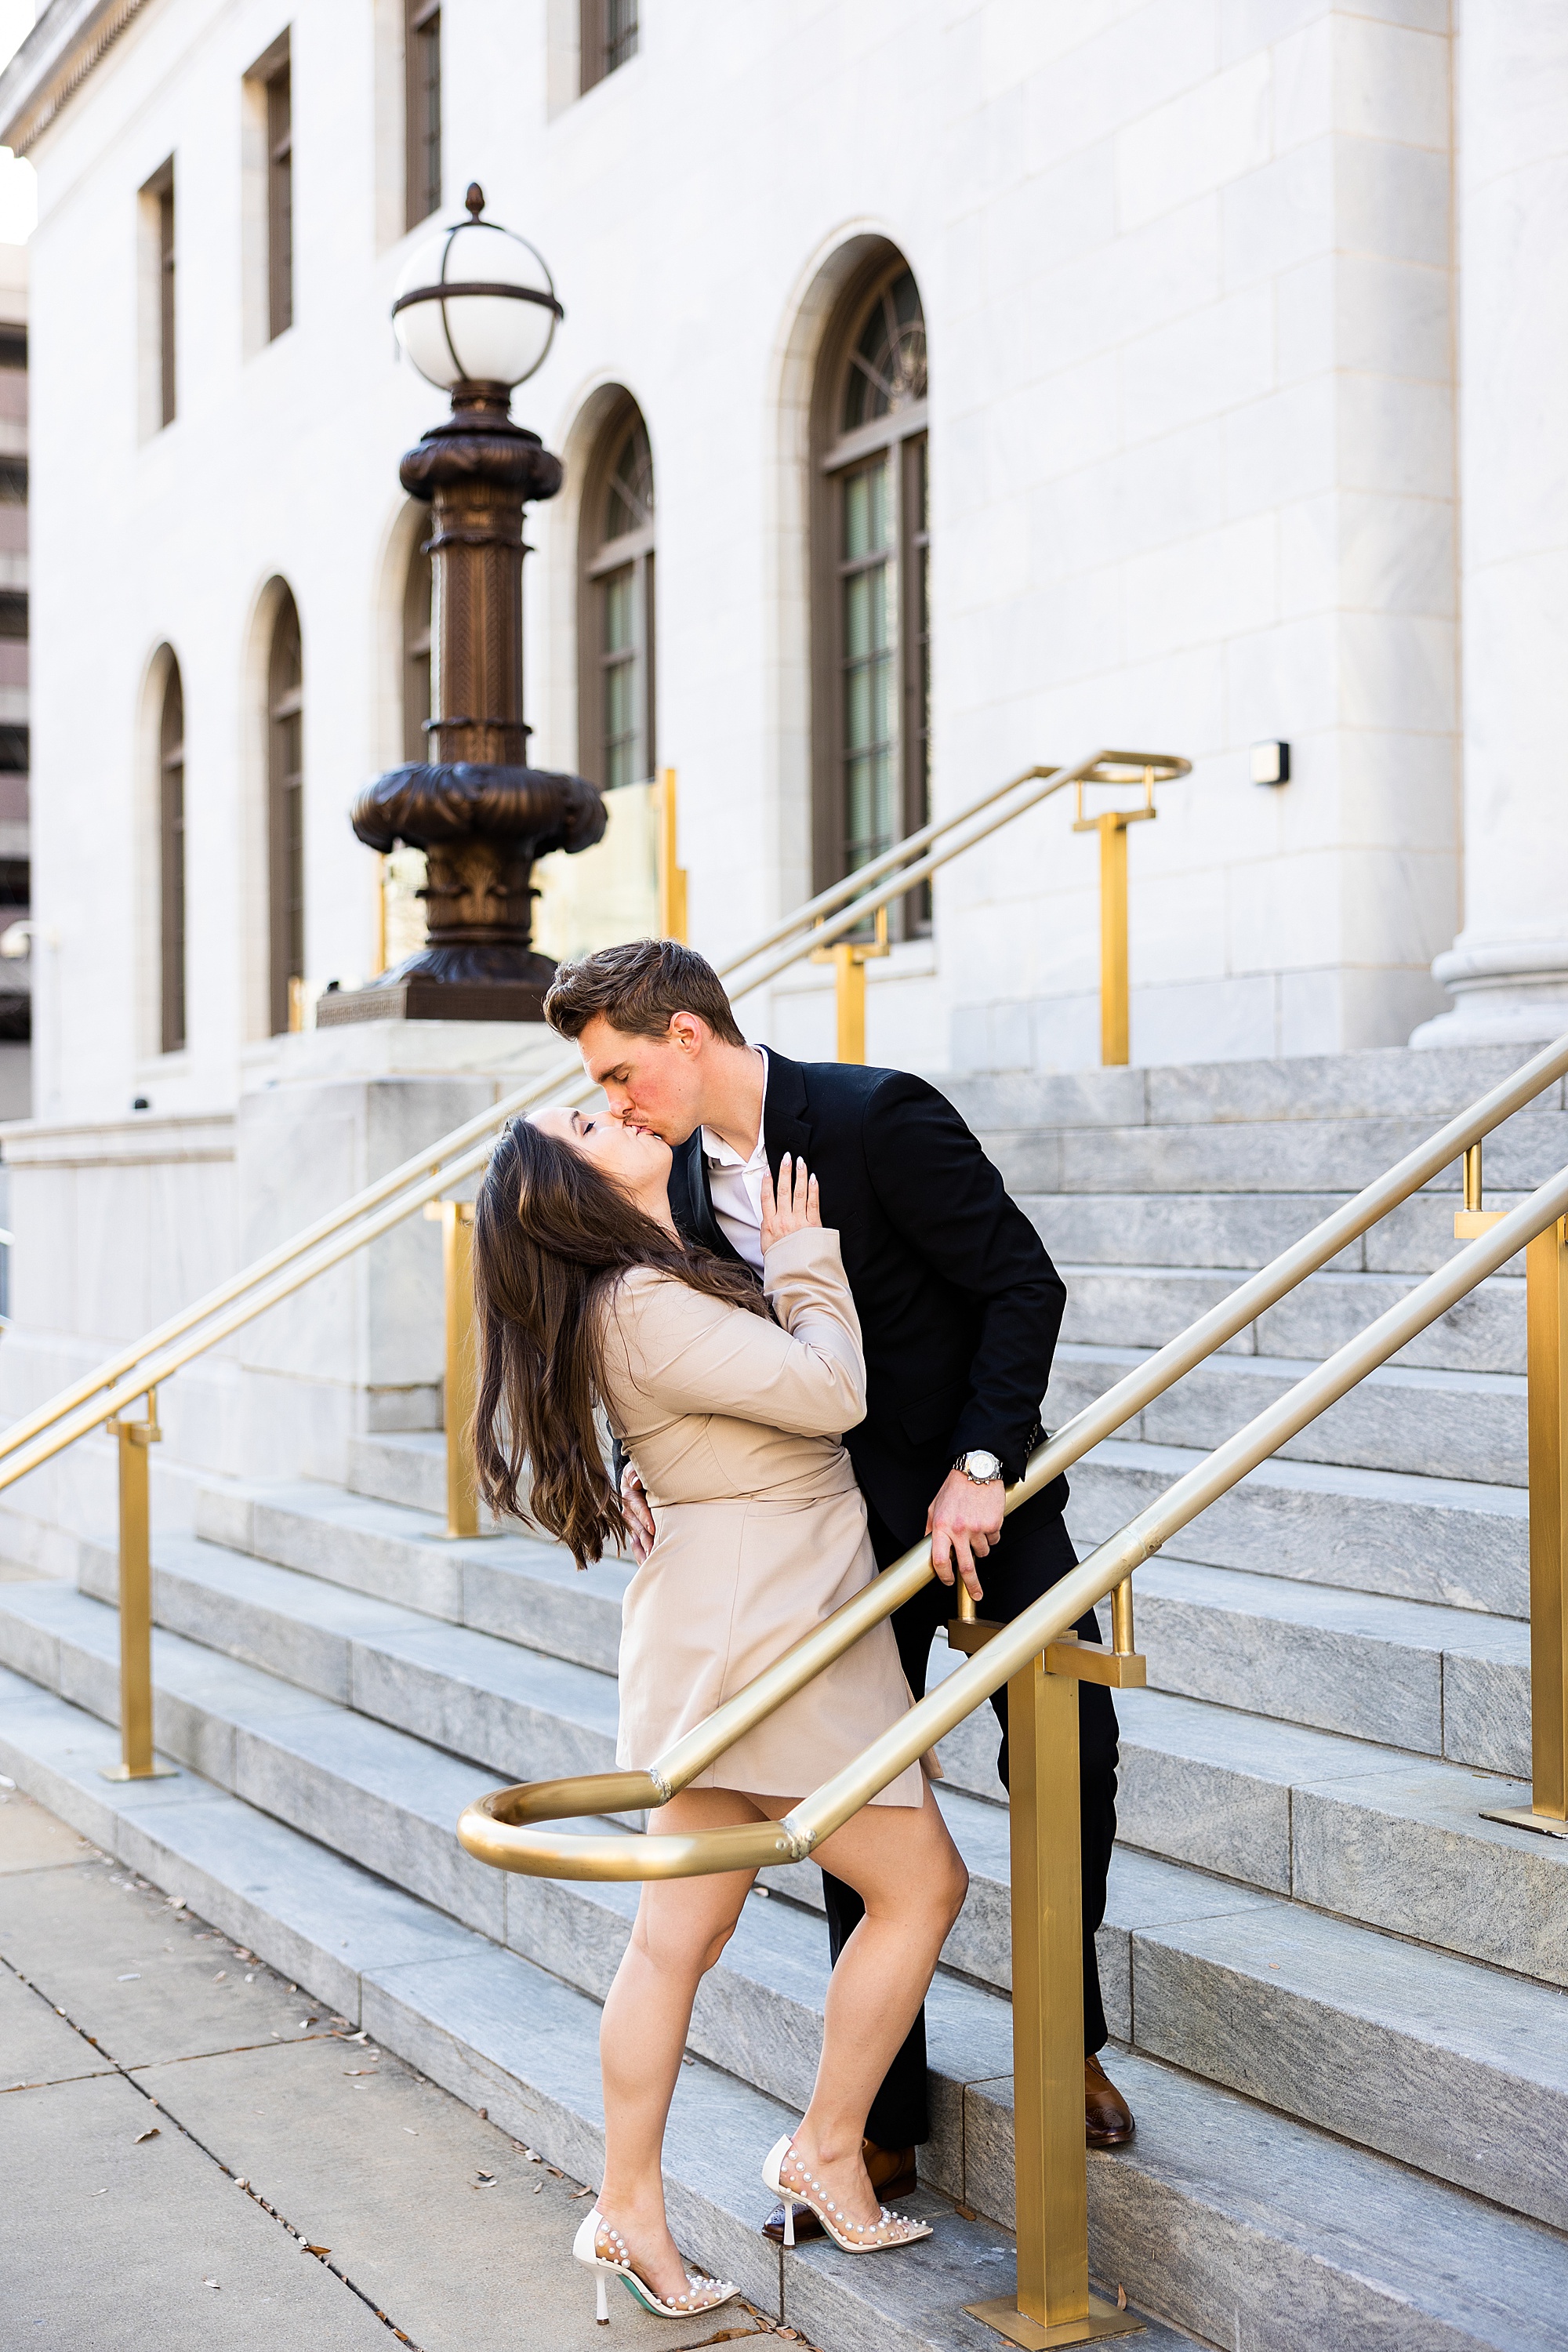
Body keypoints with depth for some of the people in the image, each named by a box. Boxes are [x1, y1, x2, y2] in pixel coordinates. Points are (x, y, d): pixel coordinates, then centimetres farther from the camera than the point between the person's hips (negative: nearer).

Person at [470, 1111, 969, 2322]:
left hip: (730, 1624, 10)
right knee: (922, 1884, 3)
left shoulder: (669, 1281, 13)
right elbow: (829, 1391, -18)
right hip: (764, 1630, -10)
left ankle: (631, 2214, 20)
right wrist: (804, 1257, -7)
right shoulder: (646, 1306, -18)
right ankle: (828, 2153, 17)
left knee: (681, 1931, 12)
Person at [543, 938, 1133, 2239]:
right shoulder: (688, 1175, -1)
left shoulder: (879, 1116, -20)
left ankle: (1070, 2037, 25)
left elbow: (1024, 1283, -19)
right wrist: (655, 1466, -13)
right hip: (845, 1530, 5)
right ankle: (883, 2130, 17)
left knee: (1070, 1753, -1)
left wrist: (981, 1466, -23)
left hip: (983, 1498, -4)